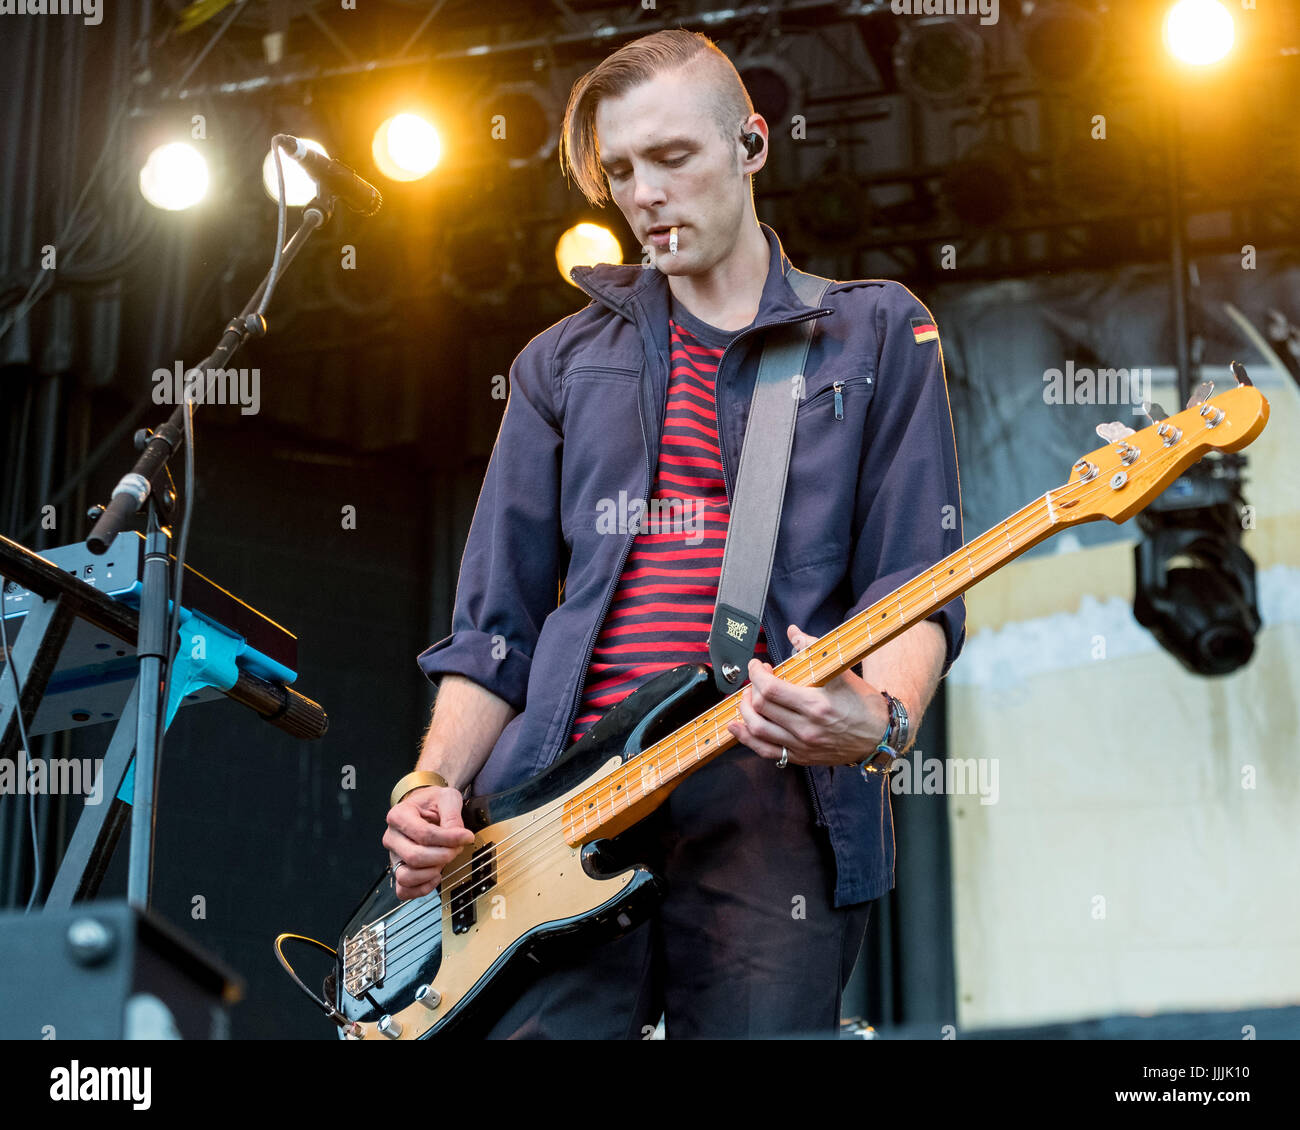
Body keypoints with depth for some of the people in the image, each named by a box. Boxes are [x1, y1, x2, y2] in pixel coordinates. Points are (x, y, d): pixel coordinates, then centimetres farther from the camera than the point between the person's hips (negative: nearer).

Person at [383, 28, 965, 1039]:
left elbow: (918, 581, 2)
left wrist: (880, 714, -19)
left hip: (773, 809, -2)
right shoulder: (564, 362, 19)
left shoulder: (876, 335, 11)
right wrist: (436, 786, 1)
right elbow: (496, 621, 17)